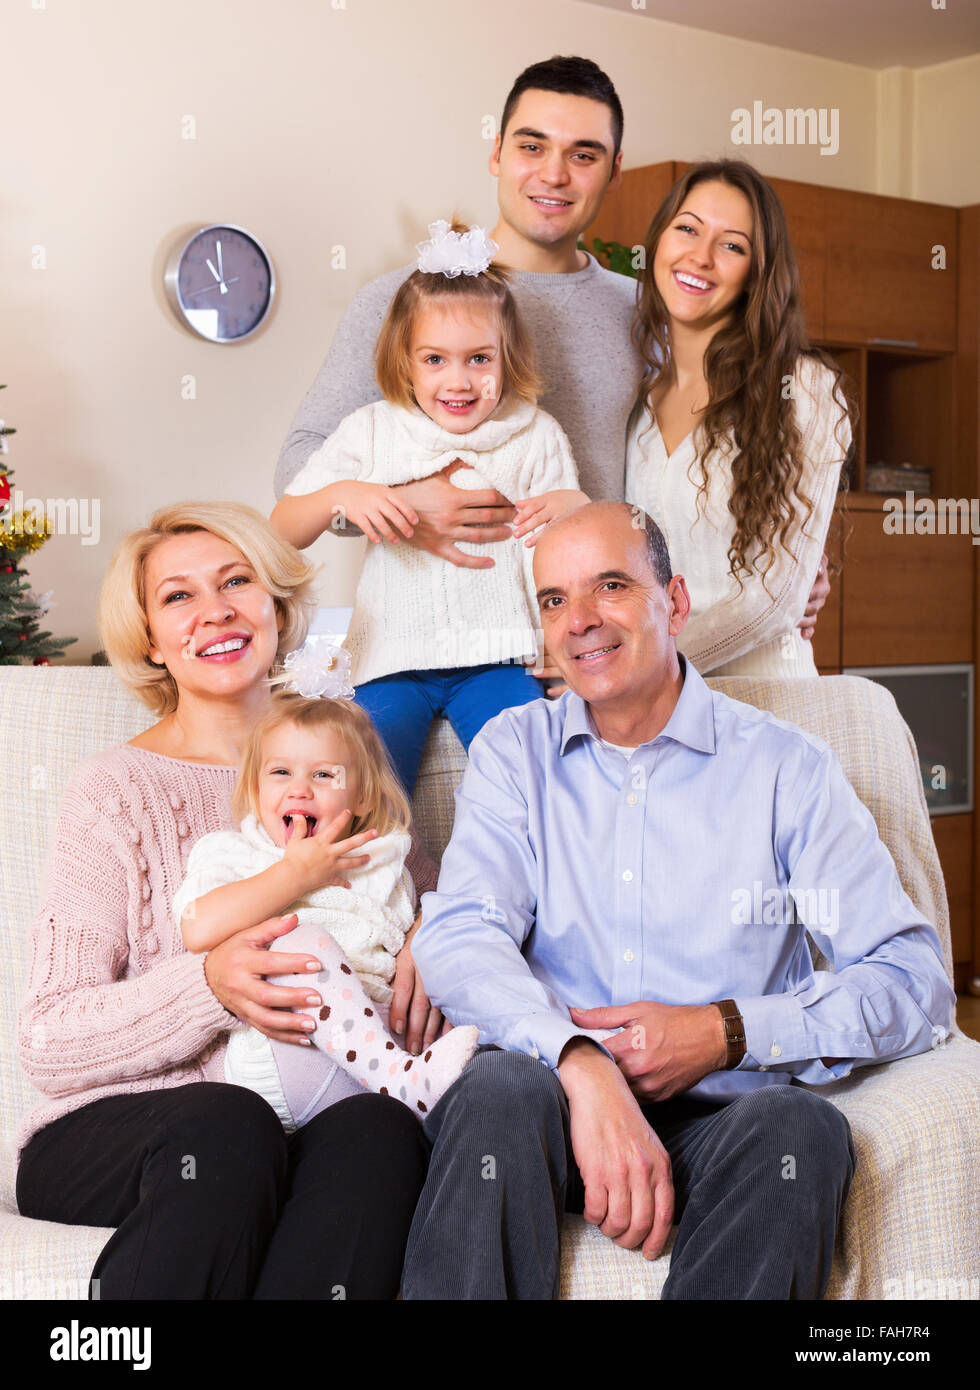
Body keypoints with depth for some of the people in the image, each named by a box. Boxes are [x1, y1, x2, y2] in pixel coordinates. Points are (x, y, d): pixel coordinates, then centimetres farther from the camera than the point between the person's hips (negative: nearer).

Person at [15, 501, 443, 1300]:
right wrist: (209, 988, -22)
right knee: (226, 1127, -36)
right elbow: (48, 1043, -4)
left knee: (380, 1129, -31)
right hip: (111, 1134, -2)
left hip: (310, 1120, 2)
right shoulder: (117, 791, 3)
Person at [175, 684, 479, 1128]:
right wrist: (295, 873, 0)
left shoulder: (380, 865, 28)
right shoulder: (231, 854, 17)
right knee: (304, 941, -30)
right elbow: (201, 930, -5)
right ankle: (403, 1079, -39)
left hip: (379, 1036, 4)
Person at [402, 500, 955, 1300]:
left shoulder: (786, 768, 5)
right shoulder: (515, 752, 11)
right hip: (560, 1101, 1)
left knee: (799, 1123, -32)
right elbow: (459, 937, -6)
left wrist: (728, 1032, -13)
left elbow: (915, 982, 1)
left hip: (722, 1118, 0)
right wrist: (585, 1065, -25)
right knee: (501, 1089, -32)